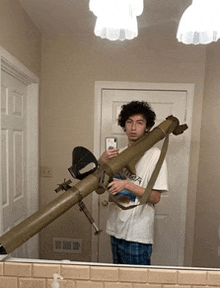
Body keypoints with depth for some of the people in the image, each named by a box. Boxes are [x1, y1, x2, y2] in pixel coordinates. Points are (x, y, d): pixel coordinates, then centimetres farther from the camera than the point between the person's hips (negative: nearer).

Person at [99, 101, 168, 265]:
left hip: (137, 235, -6)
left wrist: (127, 184, -26)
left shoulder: (155, 155, -12)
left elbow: (155, 198, -14)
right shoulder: (119, 154, 5)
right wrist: (102, 164, -15)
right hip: (116, 230, 6)